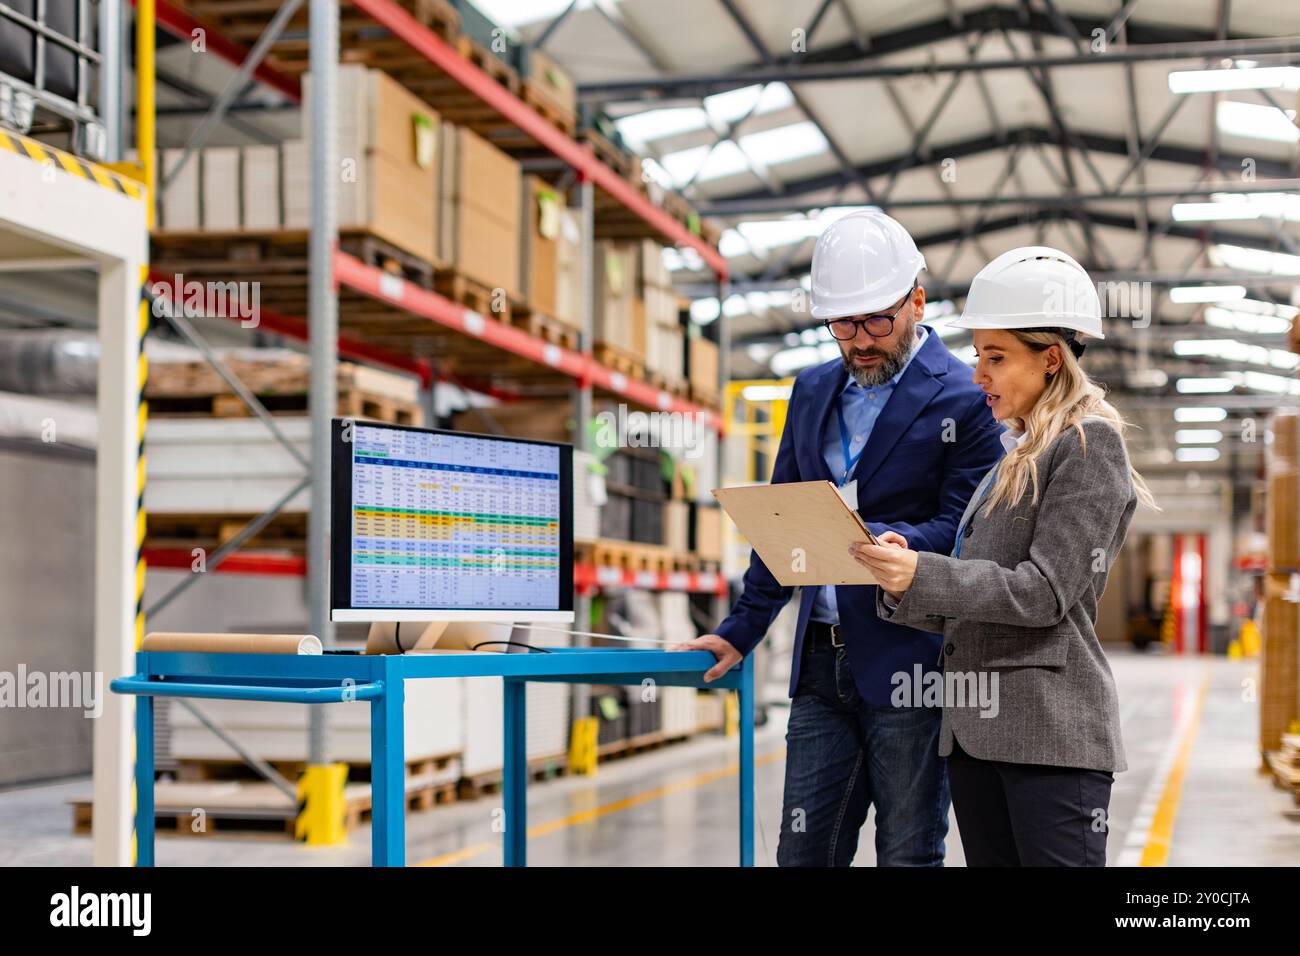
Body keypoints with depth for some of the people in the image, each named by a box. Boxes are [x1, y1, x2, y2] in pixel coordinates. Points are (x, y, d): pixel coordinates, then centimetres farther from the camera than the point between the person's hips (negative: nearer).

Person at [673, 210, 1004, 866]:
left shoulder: (964, 401, -5)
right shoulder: (812, 392, 15)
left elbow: (964, 529, -10)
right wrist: (739, 633, 16)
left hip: (909, 663, -6)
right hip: (821, 664, 6)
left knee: (908, 854, 2)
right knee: (803, 853, 7)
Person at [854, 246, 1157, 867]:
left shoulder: (1090, 442, -5)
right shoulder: (1014, 456, 20)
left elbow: (1043, 593, -13)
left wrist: (921, 573, -20)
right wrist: (902, 580, -1)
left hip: (1050, 728, -8)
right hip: (974, 726, 8)